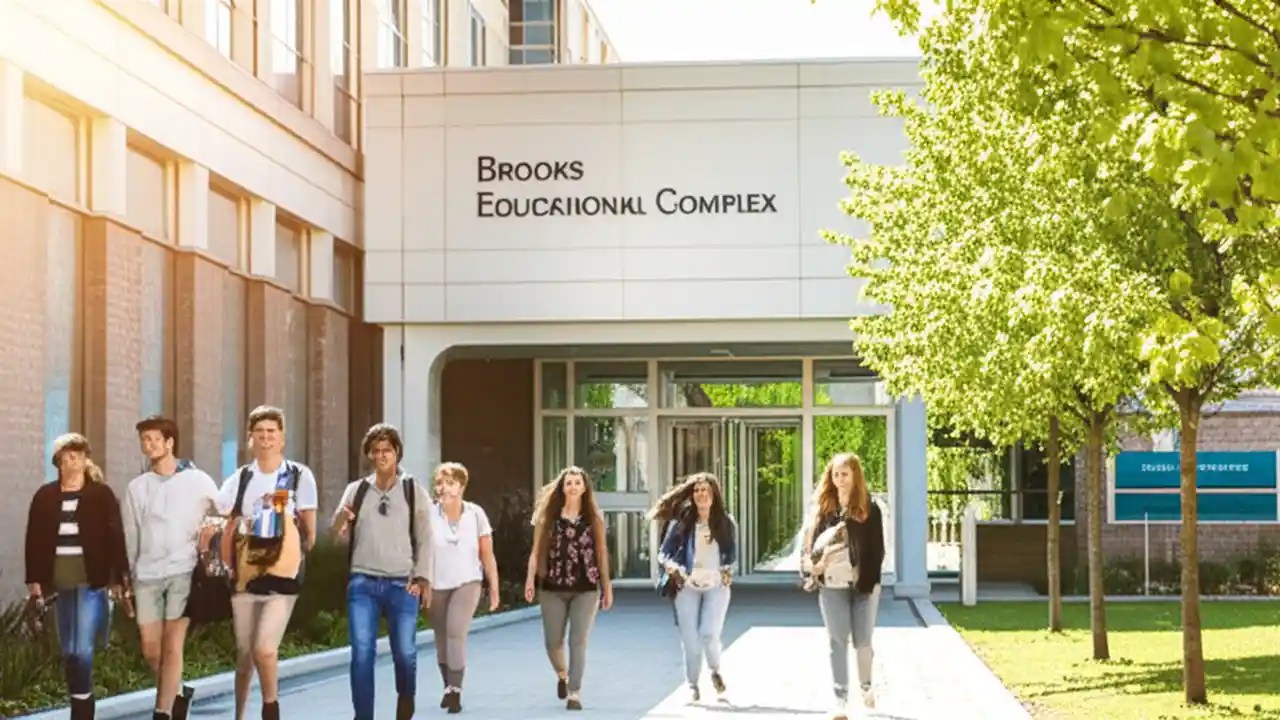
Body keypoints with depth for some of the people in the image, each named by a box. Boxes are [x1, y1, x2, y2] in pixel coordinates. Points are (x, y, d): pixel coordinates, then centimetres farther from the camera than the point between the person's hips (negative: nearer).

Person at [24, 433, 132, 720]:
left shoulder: (101, 494, -1)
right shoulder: (45, 496, 6)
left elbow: (116, 538, -2)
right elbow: (34, 540, 7)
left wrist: (119, 579, -7)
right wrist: (34, 579, 0)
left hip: (91, 580, -3)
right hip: (60, 582, 3)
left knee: (82, 648, -11)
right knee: (69, 651, 8)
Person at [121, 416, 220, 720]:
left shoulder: (198, 481, 1)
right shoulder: (137, 487, 9)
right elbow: (130, 537, 13)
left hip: (183, 572, -3)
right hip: (147, 574, 3)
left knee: (172, 646, -7)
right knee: (151, 649, 3)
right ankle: (178, 694, 27)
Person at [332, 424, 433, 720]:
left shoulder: (414, 491, 5)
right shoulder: (356, 490, 9)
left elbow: (425, 539, 3)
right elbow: (340, 536, 7)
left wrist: (420, 579, -6)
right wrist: (340, 523, -16)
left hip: (402, 585, -1)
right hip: (363, 584, 1)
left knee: (404, 652, 3)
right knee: (362, 653, -7)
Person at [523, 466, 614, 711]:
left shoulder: (594, 517, 5)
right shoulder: (548, 516, 3)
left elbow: (601, 552, 7)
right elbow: (537, 550, -1)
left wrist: (607, 586, 6)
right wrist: (530, 578, -14)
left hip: (586, 589, 0)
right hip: (553, 589, 1)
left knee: (578, 642, -5)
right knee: (552, 641, 6)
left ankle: (574, 693, -1)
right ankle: (562, 674, 37)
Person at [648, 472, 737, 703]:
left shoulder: (726, 522, 5)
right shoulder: (681, 522, 2)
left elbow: (732, 554, 14)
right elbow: (664, 553, 3)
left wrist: (727, 570, -4)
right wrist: (670, 565, -18)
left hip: (716, 586, -1)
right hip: (688, 587, 1)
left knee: (709, 634, -17)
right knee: (690, 639, -2)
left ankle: (715, 670, 15)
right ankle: (692, 684, 20)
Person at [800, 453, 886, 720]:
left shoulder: (869, 509, 0)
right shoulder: (823, 507, 6)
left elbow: (877, 550, -2)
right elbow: (811, 543, 7)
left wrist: (869, 580, -12)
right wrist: (813, 566, -10)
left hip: (863, 585, -1)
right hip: (831, 587, 1)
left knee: (863, 642, 2)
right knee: (838, 643, 0)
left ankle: (866, 685, 30)